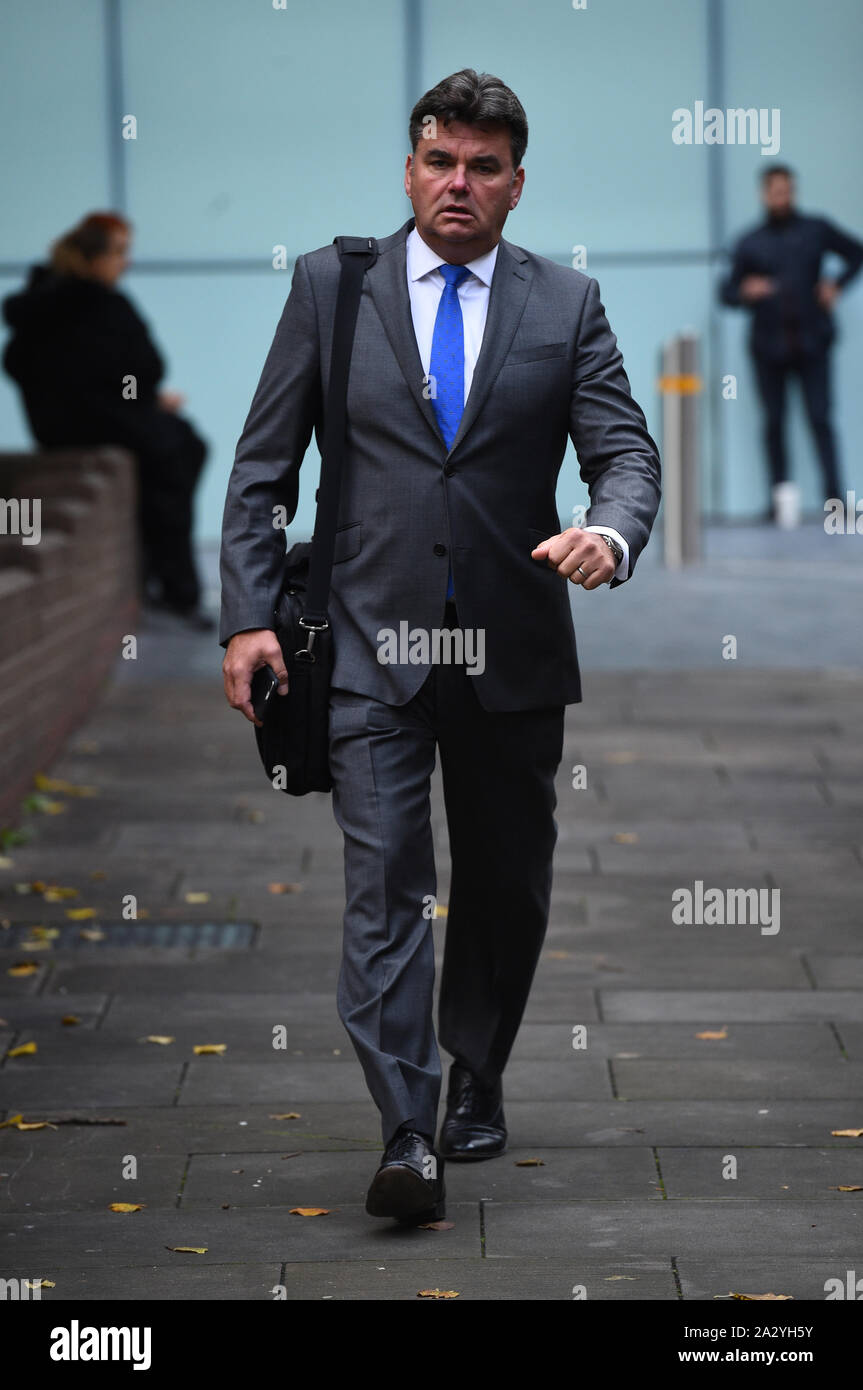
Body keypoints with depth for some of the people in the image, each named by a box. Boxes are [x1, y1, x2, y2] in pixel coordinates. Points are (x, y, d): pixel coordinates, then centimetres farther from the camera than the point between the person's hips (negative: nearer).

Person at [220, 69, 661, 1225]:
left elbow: (627, 450, -1)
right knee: (385, 882, -12)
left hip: (514, 650, 2)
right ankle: (409, 1140, -15)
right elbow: (263, 465, 5)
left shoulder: (568, 305, 5)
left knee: (507, 885, 13)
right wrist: (250, 612, -4)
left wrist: (611, 532, -25)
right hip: (373, 642, -2)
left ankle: (476, 1083, 34)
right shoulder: (330, 285, 3)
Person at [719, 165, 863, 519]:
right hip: (769, 344, 1)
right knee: (774, 421, 2)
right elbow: (727, 291, 9)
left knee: (819, 417, -9)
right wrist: (745, 292, -14)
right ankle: (779, 494, 6)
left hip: (811, 341, -1)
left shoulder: (816, 230, 7)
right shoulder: (750, 243, 8)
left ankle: (833, 494, -13)